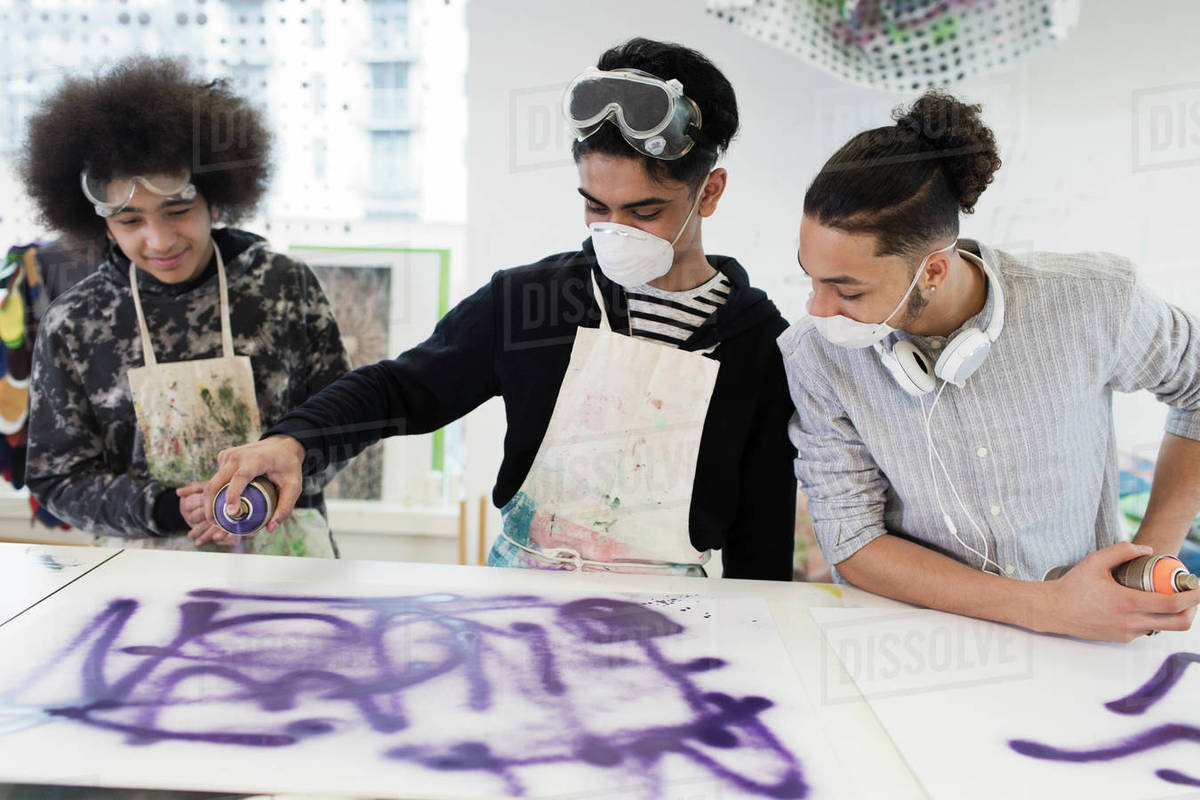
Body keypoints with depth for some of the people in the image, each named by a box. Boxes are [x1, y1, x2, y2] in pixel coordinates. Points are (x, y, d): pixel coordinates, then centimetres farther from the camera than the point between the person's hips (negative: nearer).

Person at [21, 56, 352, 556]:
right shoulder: (71, 324, 2)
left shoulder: (287, 286, 0)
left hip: (282, 554, 0)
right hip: (142, 572, 0)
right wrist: (168, 510, -10)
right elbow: (59, 480, 6)